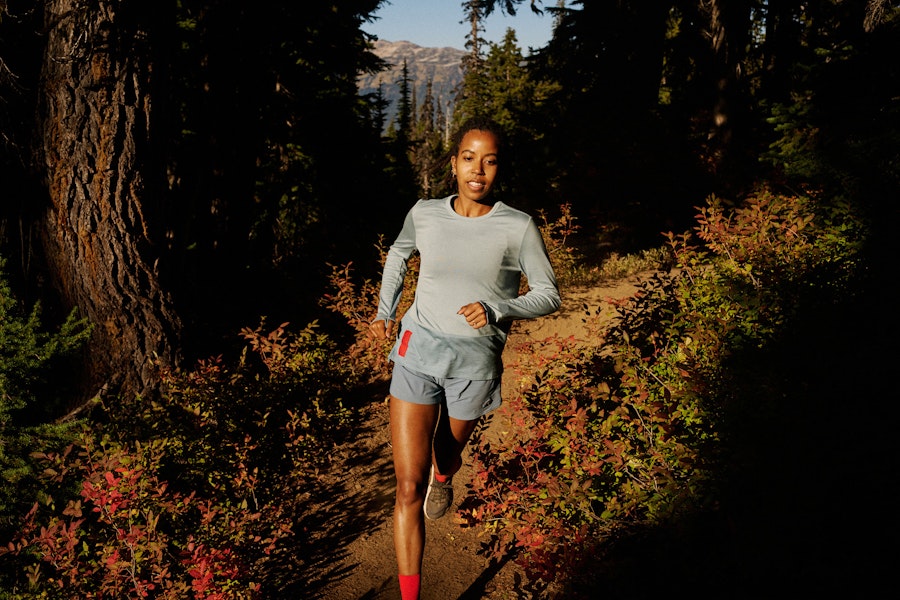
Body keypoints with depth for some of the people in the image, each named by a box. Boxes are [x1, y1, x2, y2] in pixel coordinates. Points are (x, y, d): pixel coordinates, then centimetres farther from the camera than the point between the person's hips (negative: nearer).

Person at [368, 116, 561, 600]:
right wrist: (385, 309, 17)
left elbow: (548, 294, -2)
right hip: (418, 349, 0)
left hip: (475, 362, 0)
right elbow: (399, 253, 21)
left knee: (447, 451, 24)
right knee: (409, 485, -5)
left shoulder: (517, 227, -8)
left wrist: (497, 310, -18)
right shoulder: (424, 215, -2)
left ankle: (444, 475, 64)